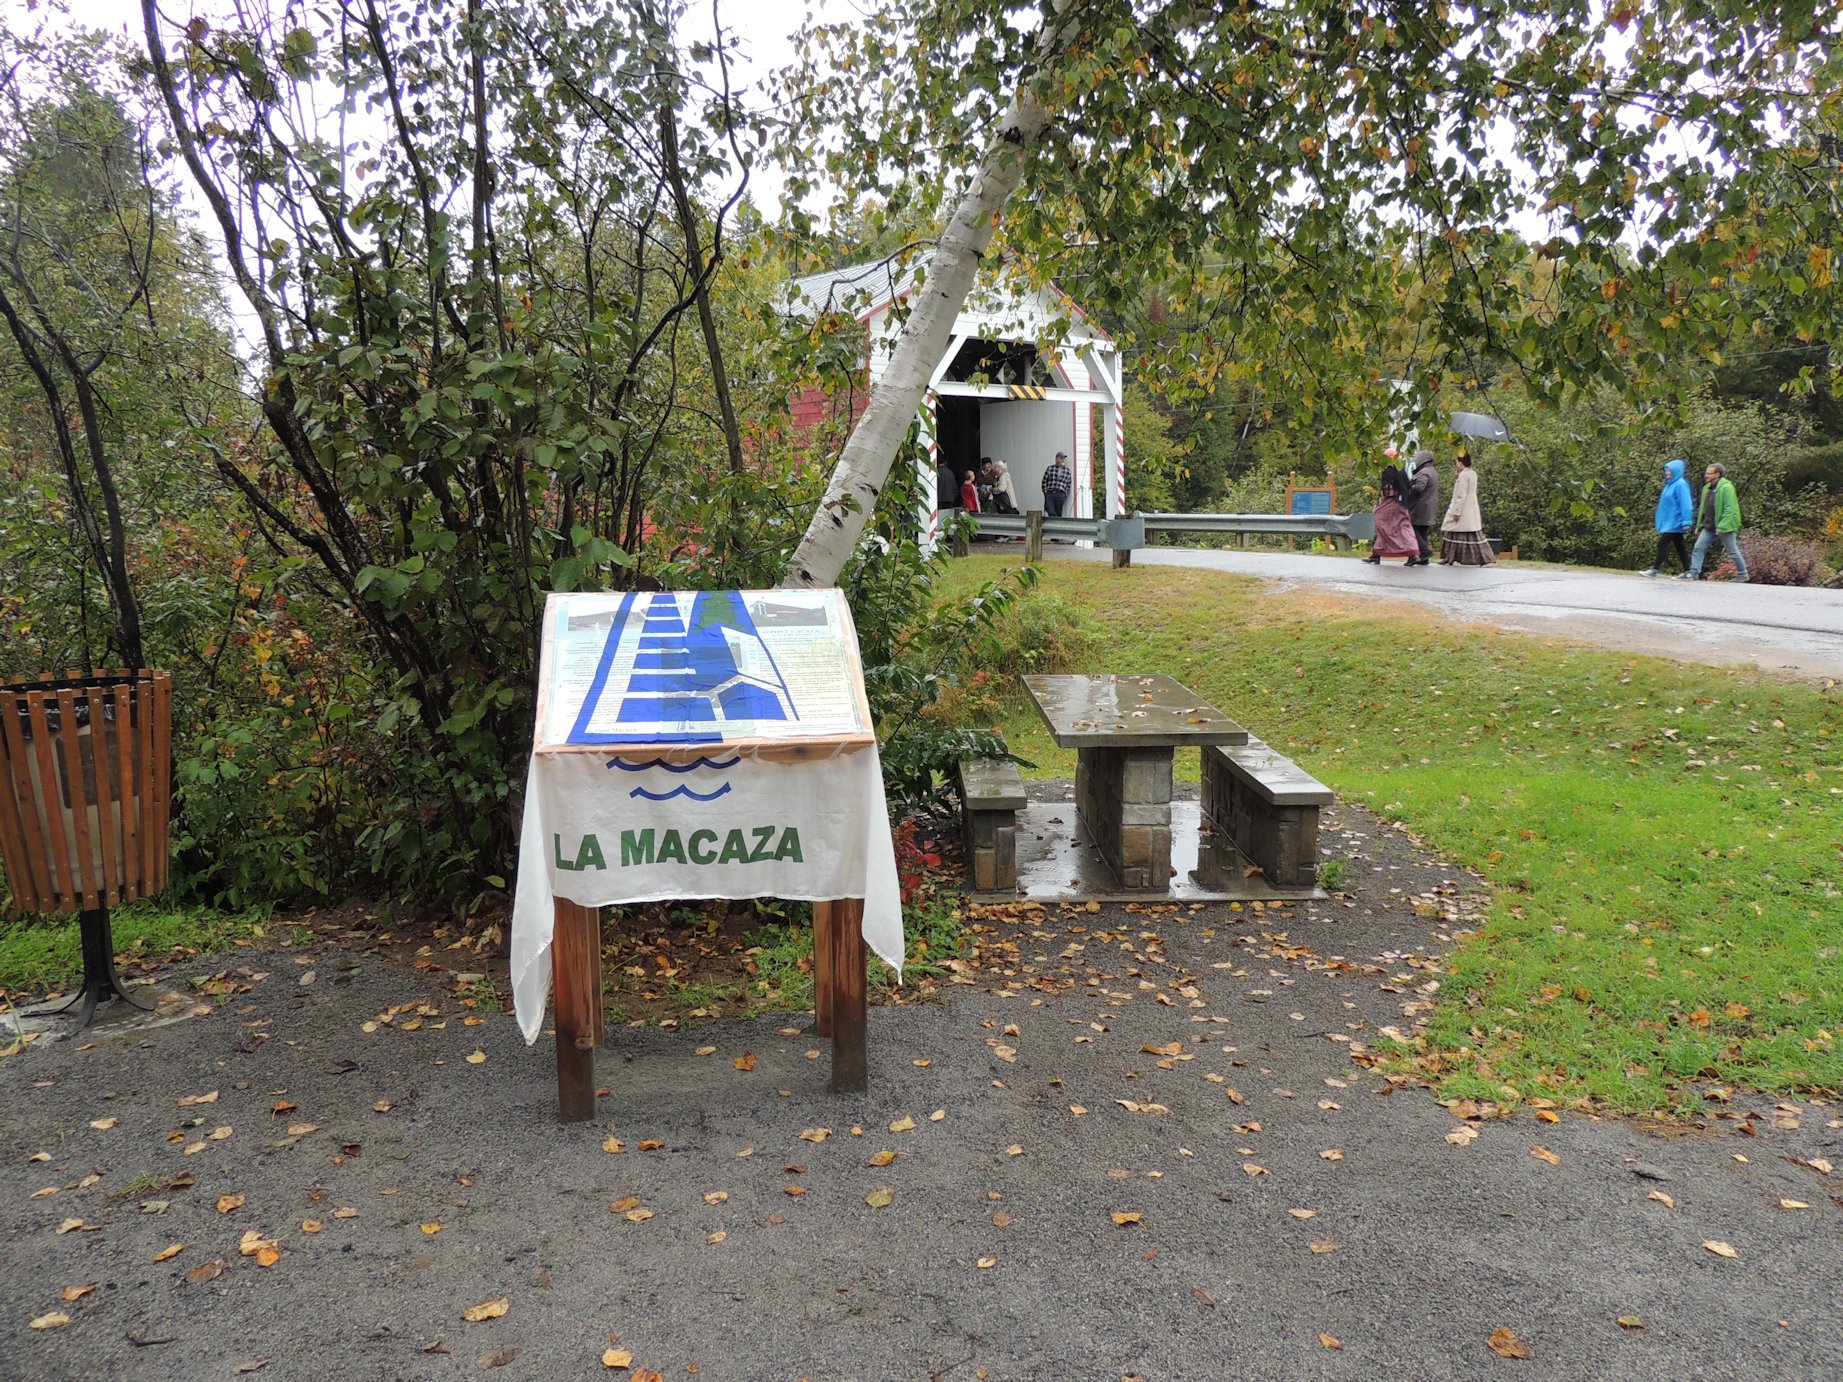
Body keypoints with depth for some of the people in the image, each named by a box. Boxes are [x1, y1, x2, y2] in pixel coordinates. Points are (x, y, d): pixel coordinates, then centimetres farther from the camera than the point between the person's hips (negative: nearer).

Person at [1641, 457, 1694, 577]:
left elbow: (1686, 505, -17)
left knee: (1662, 544, -9)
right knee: (1680, 547, 9)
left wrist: (1686, 522, -22)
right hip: (1669, 521, 9)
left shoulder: (1681, 485, -13)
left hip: (1674, 522, -9)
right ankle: (1688, 571, 12)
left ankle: (1654, 569, -7)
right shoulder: (1670, 484, 14)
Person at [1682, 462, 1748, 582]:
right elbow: (1703, 508, 17)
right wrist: (1699, 525, 14)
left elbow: (1730, 510, -21)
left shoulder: (1726, 488, -16)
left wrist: (1722, 527, -25)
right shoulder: (1707, 488, 10)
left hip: (1724, 527, -8)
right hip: (1709, 526, 8)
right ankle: (1694, 572, -1)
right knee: (1699, 547, -1)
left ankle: (1742, 574, 17)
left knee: (1733, 551, 4)